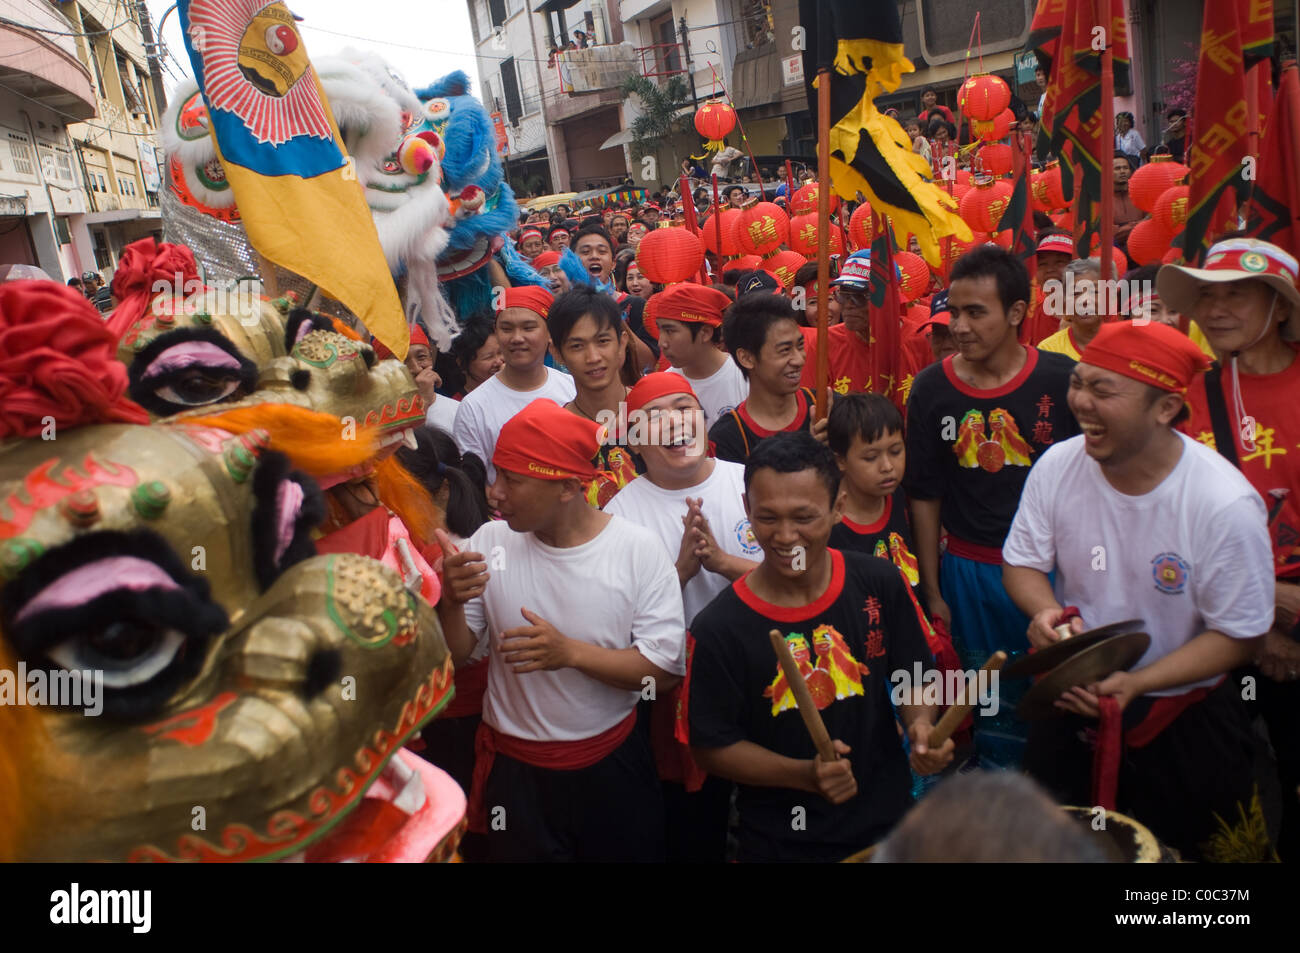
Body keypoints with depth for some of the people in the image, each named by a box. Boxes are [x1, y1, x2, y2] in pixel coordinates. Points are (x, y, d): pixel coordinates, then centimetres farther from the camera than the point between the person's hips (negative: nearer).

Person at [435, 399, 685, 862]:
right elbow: (454, 655, -1)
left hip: (612, 765, -1)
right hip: (513, 767, 1)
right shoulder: (490, 541, -7)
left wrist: (571, 652, -28)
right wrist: (452, 603, -22)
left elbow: (666, 670, -17)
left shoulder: (638, 549, -14)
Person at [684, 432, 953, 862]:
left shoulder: (880, 584, -11)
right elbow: (711, 745, -11)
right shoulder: (719, 628, -20)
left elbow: (914, 675, 3)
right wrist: (806, 775, -24)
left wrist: (920, 725, -17)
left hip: (887, 820, 3)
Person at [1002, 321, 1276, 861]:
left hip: (1184, 714, -3)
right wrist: (1044, 610, -23)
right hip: (1072, 696, 3)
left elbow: (1239, 636, -17)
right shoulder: (1058, 466, -14)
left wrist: (1135, 684, -27)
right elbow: (1023, 563, -1)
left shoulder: (1226, 504, -25)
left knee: (1190, 845, 17)